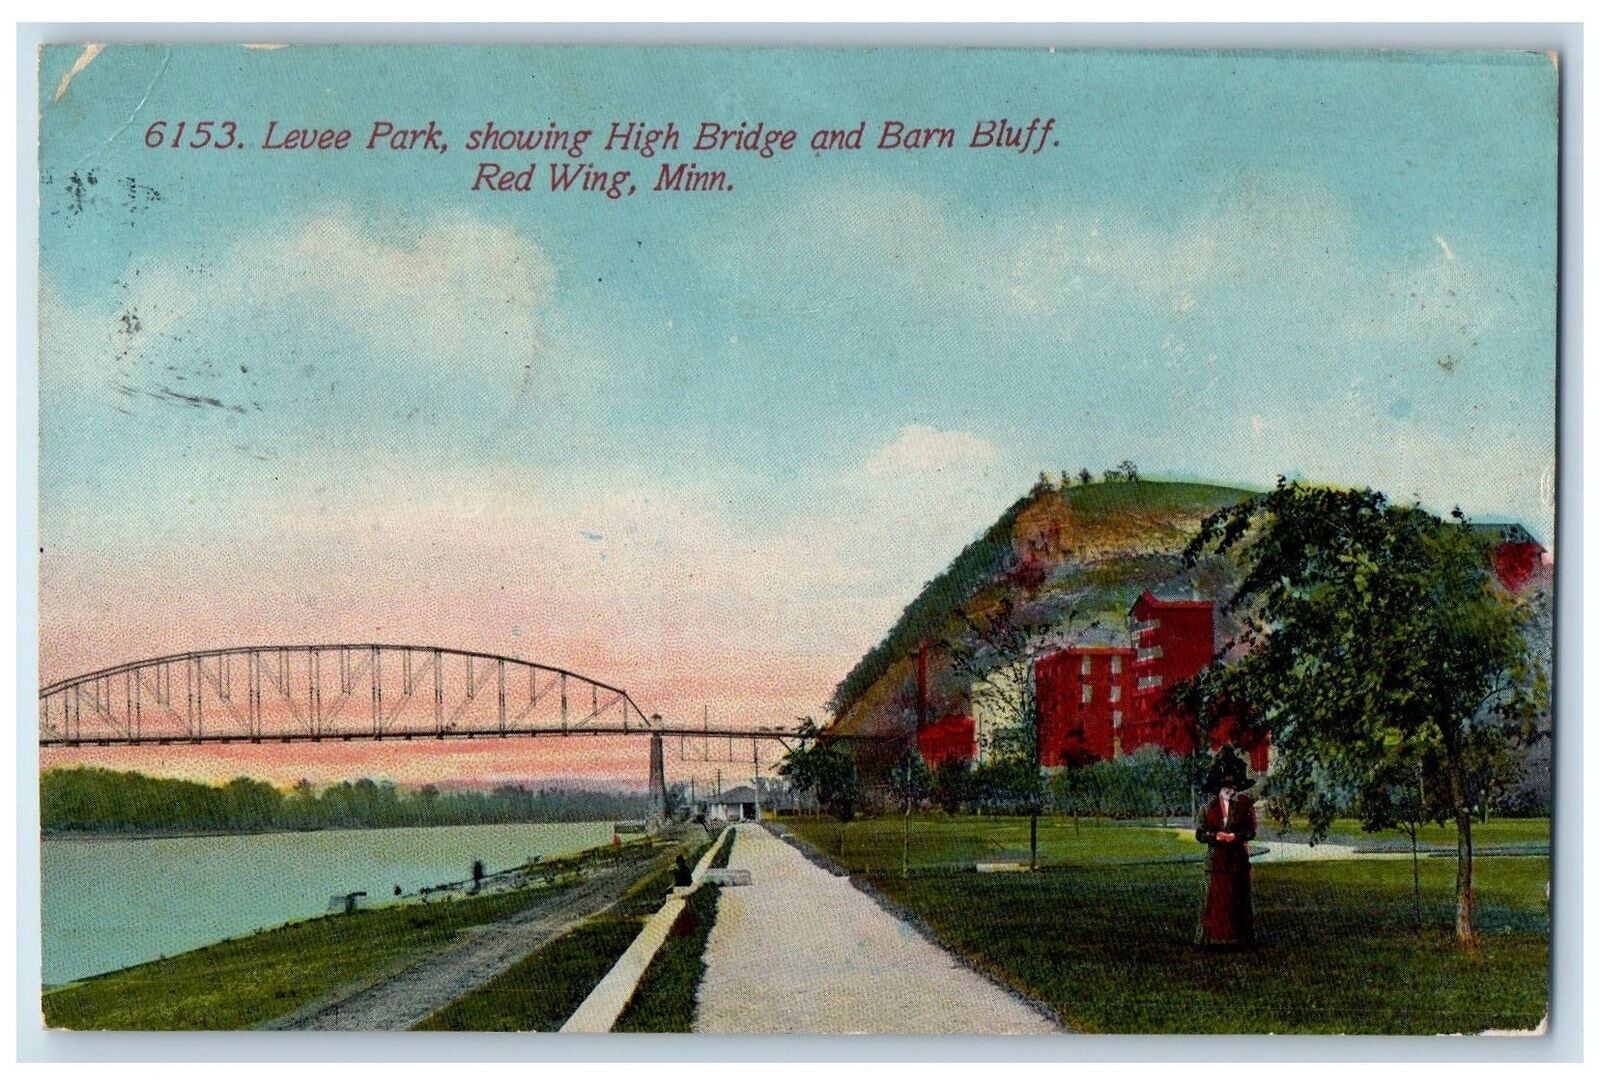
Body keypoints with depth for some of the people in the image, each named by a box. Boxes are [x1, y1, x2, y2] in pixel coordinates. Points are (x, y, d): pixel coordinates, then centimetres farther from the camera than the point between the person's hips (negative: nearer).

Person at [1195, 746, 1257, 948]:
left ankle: (1240, 938, 9)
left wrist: (1234, 837, -21)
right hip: (1217, 859, 0)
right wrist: (1216, 836, -17)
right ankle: (1216, 937, 5)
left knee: (1239, 900, 3)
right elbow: (1200, 834, 0)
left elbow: (1251, 831, -5)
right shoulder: (1209, 807, 5)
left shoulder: (1245, 805, 2)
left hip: (1239, 859, 0)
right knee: (1218, 899, 0)